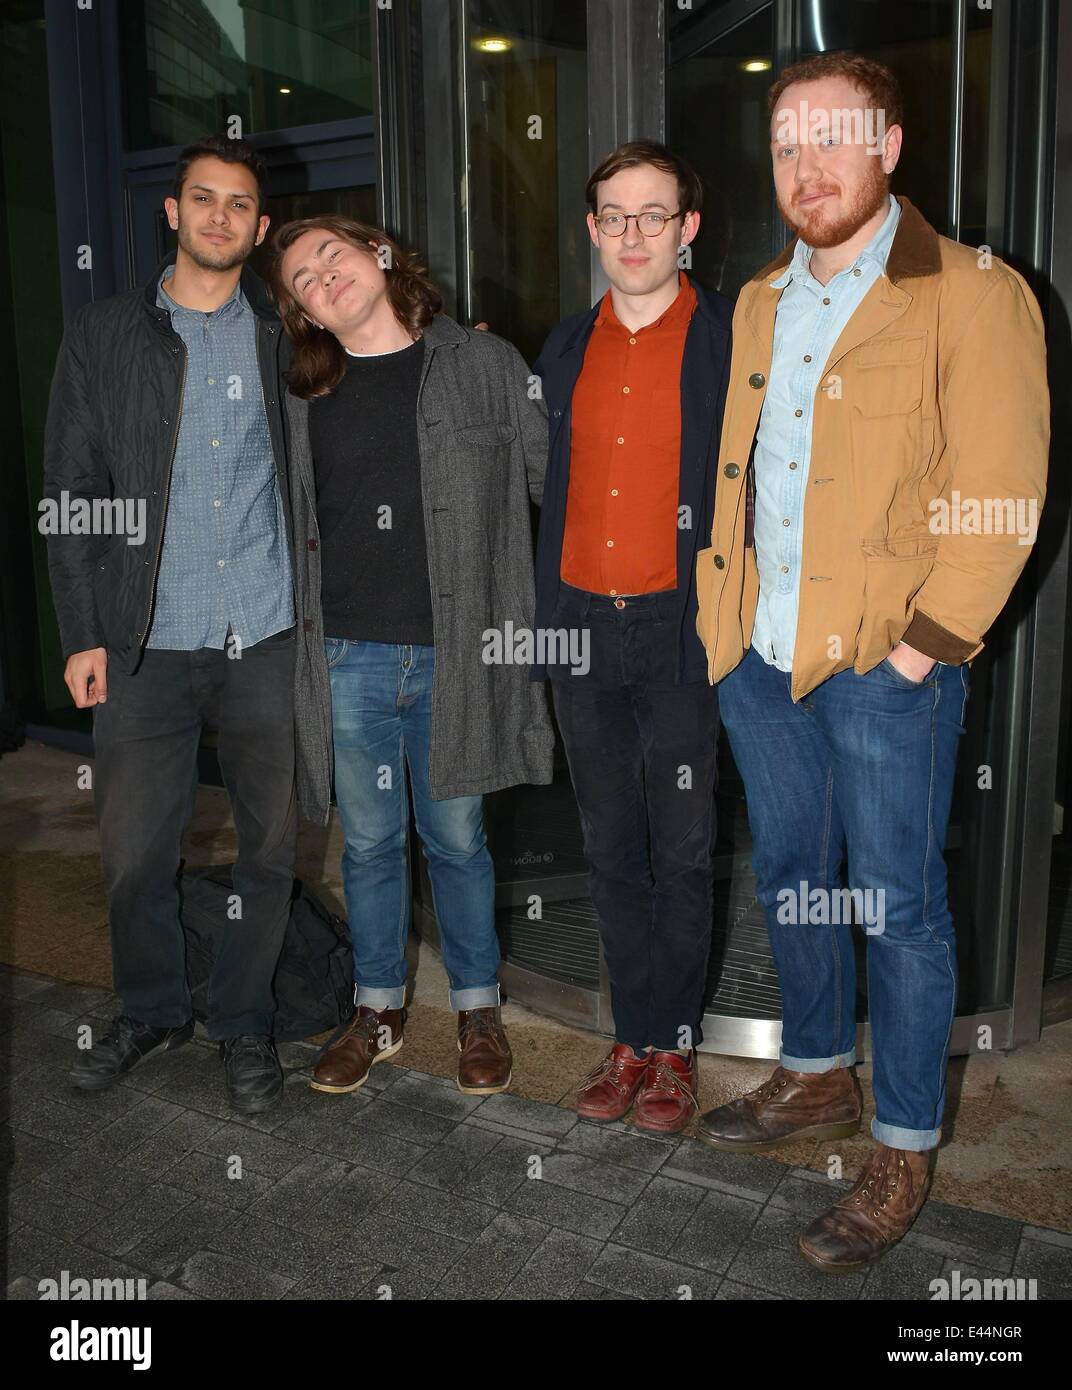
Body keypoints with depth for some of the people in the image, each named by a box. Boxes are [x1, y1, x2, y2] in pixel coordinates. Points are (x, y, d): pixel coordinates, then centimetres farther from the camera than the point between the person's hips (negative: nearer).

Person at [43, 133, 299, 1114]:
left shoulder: (283, 336, 9)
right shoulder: (104, 334, 7)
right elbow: (72, 490, 5)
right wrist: (82, 633, -1)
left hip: (268, 637, 1)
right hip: (146, 641, 0)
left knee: (270, 847, 7)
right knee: (135, 849, 7)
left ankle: (246, 1024, 27)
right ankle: (153, 1013, 31)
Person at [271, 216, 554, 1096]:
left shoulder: (487, 367, 0)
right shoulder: (302, 396, 7)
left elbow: (550, 479, 3)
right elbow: (286, 523, 15)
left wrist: (534, 609, -1)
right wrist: (296, 629, 9)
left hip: (455, 652, -2)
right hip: (347, 657, 2)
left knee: (456, 837, 9)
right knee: (370, 841, 13)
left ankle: (479, 1008, 29)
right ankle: (378, 1008, 32)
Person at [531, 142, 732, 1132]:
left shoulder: (729, 338, -1)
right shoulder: (566, 348, 13)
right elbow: (547, 487, 15)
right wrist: (543, 618, 9)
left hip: (681, 630, -4)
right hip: (580, 629, 5)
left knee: (681, 851, 6)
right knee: (613, 850, 11)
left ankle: (673, 1046, 22)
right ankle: (635, 1038, 26)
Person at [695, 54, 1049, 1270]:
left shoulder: (971, 294, -6)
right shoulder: (759, 303, 15)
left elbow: (999, 495, -11)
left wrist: (923, 644, -16)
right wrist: (725, 613, 9)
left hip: (887, 664, -6)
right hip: (760, 655, 6)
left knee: (898, 906, 3)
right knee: (788, 875, 17)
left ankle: (904, 1147, 21)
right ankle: (817, 1079, 37)